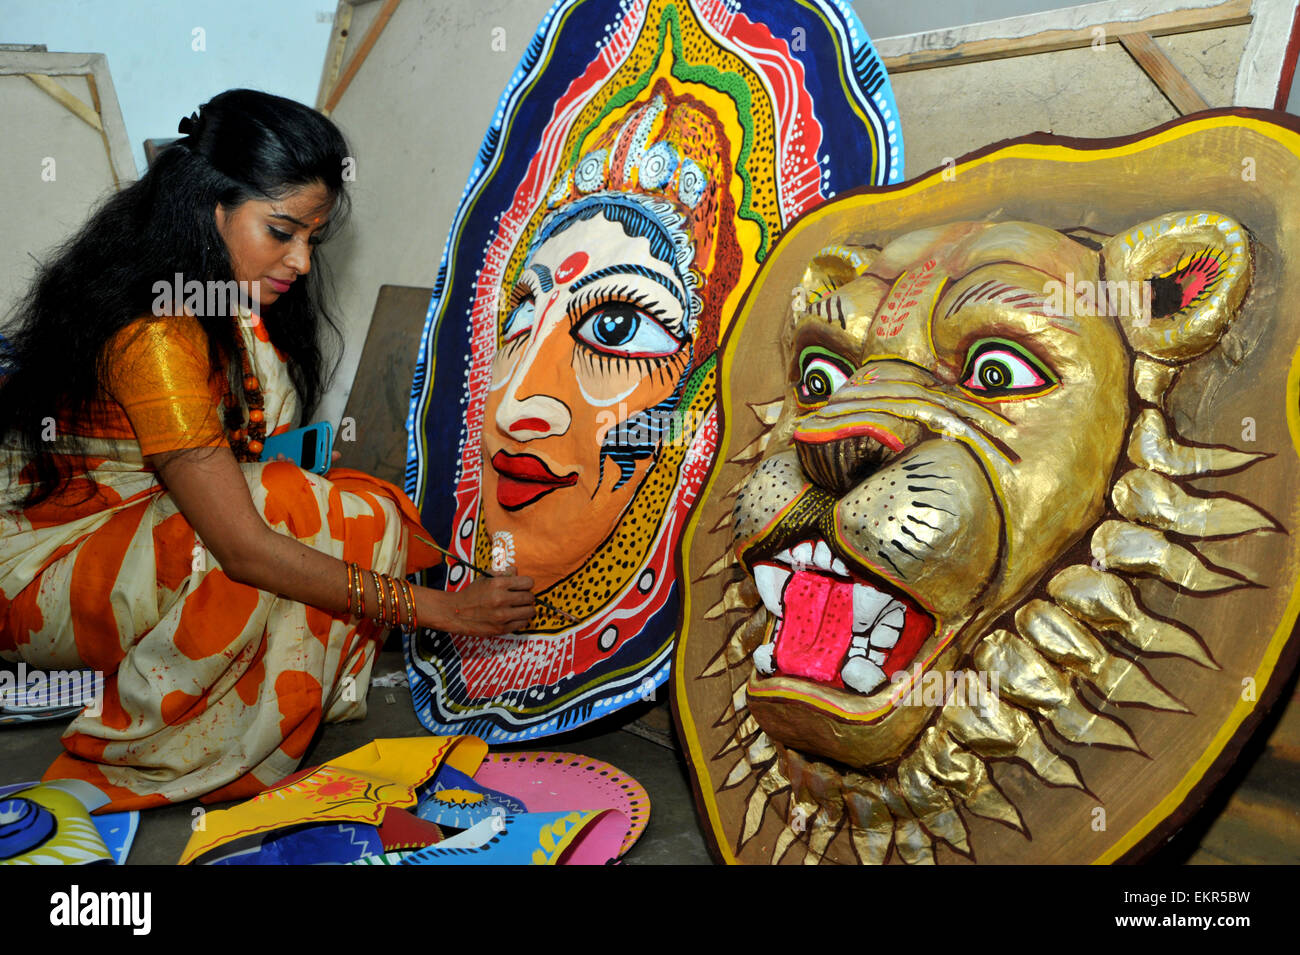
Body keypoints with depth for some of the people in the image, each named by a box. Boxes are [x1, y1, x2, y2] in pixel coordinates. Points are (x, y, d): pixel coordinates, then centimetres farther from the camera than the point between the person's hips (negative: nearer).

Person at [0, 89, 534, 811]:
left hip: (141, 530, 8)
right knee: (293, 508, -30)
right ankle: (132, 751, -13)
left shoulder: (233, 299, -1)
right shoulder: (156, 337, -29)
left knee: (368, 510, -13)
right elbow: (244, 547, -33)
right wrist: (438, 607, -30)